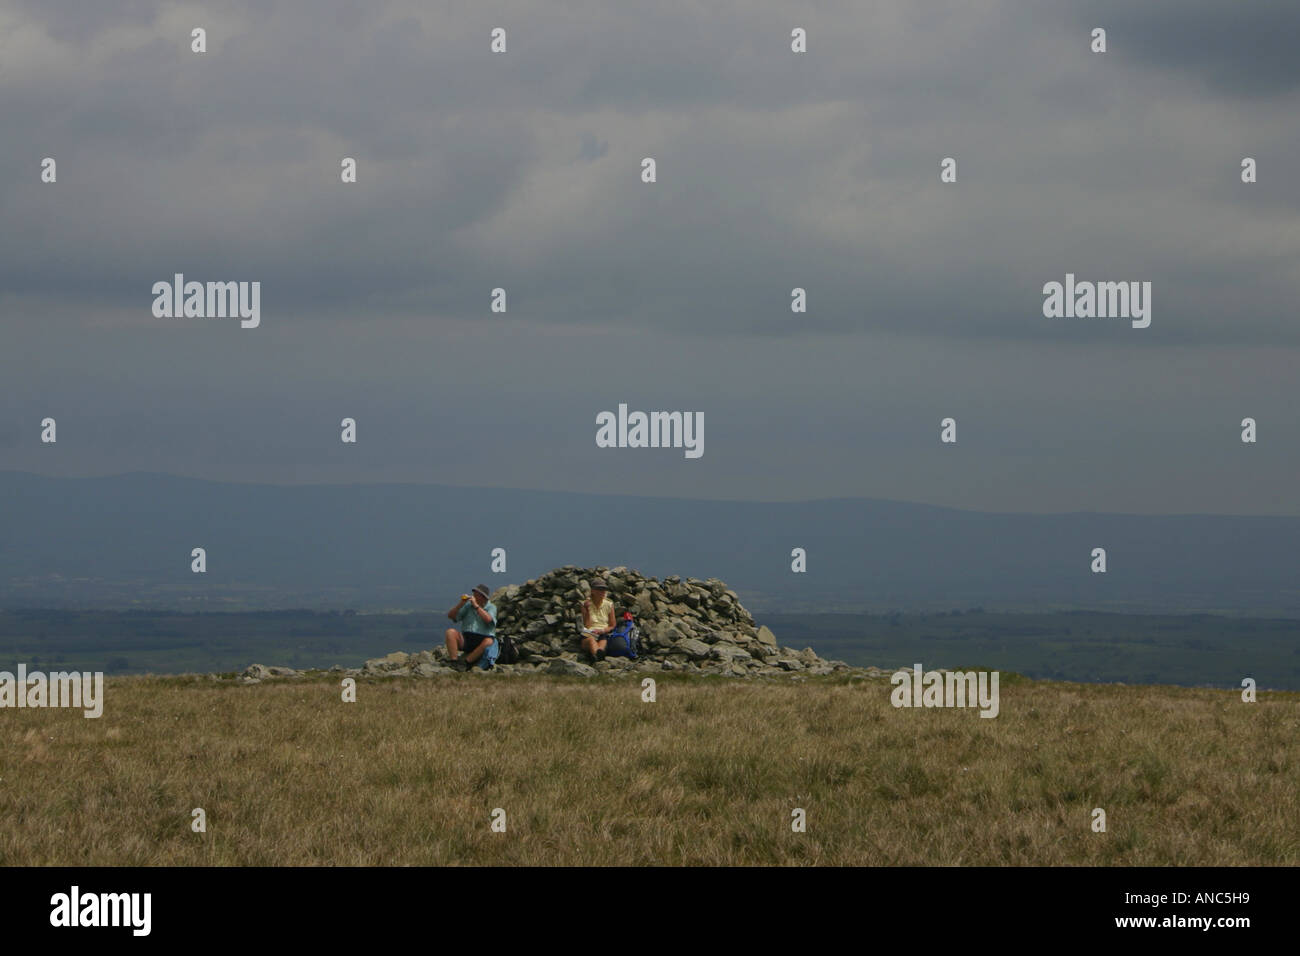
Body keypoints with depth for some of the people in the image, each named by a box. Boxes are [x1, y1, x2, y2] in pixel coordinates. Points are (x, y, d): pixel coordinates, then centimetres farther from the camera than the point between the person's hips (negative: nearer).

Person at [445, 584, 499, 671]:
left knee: (489, 641, -37)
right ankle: (454, 662, -27)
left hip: (481, 641, -3)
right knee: (450, 632, -23)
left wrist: (476, 605, -17)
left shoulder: (491, 607, 4)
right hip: (465, 640, 3)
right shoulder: (468, 606, 11)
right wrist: (461, 604, -9)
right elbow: (450, 615, 5)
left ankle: (466, 662, -29)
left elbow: (488, 619, -19)